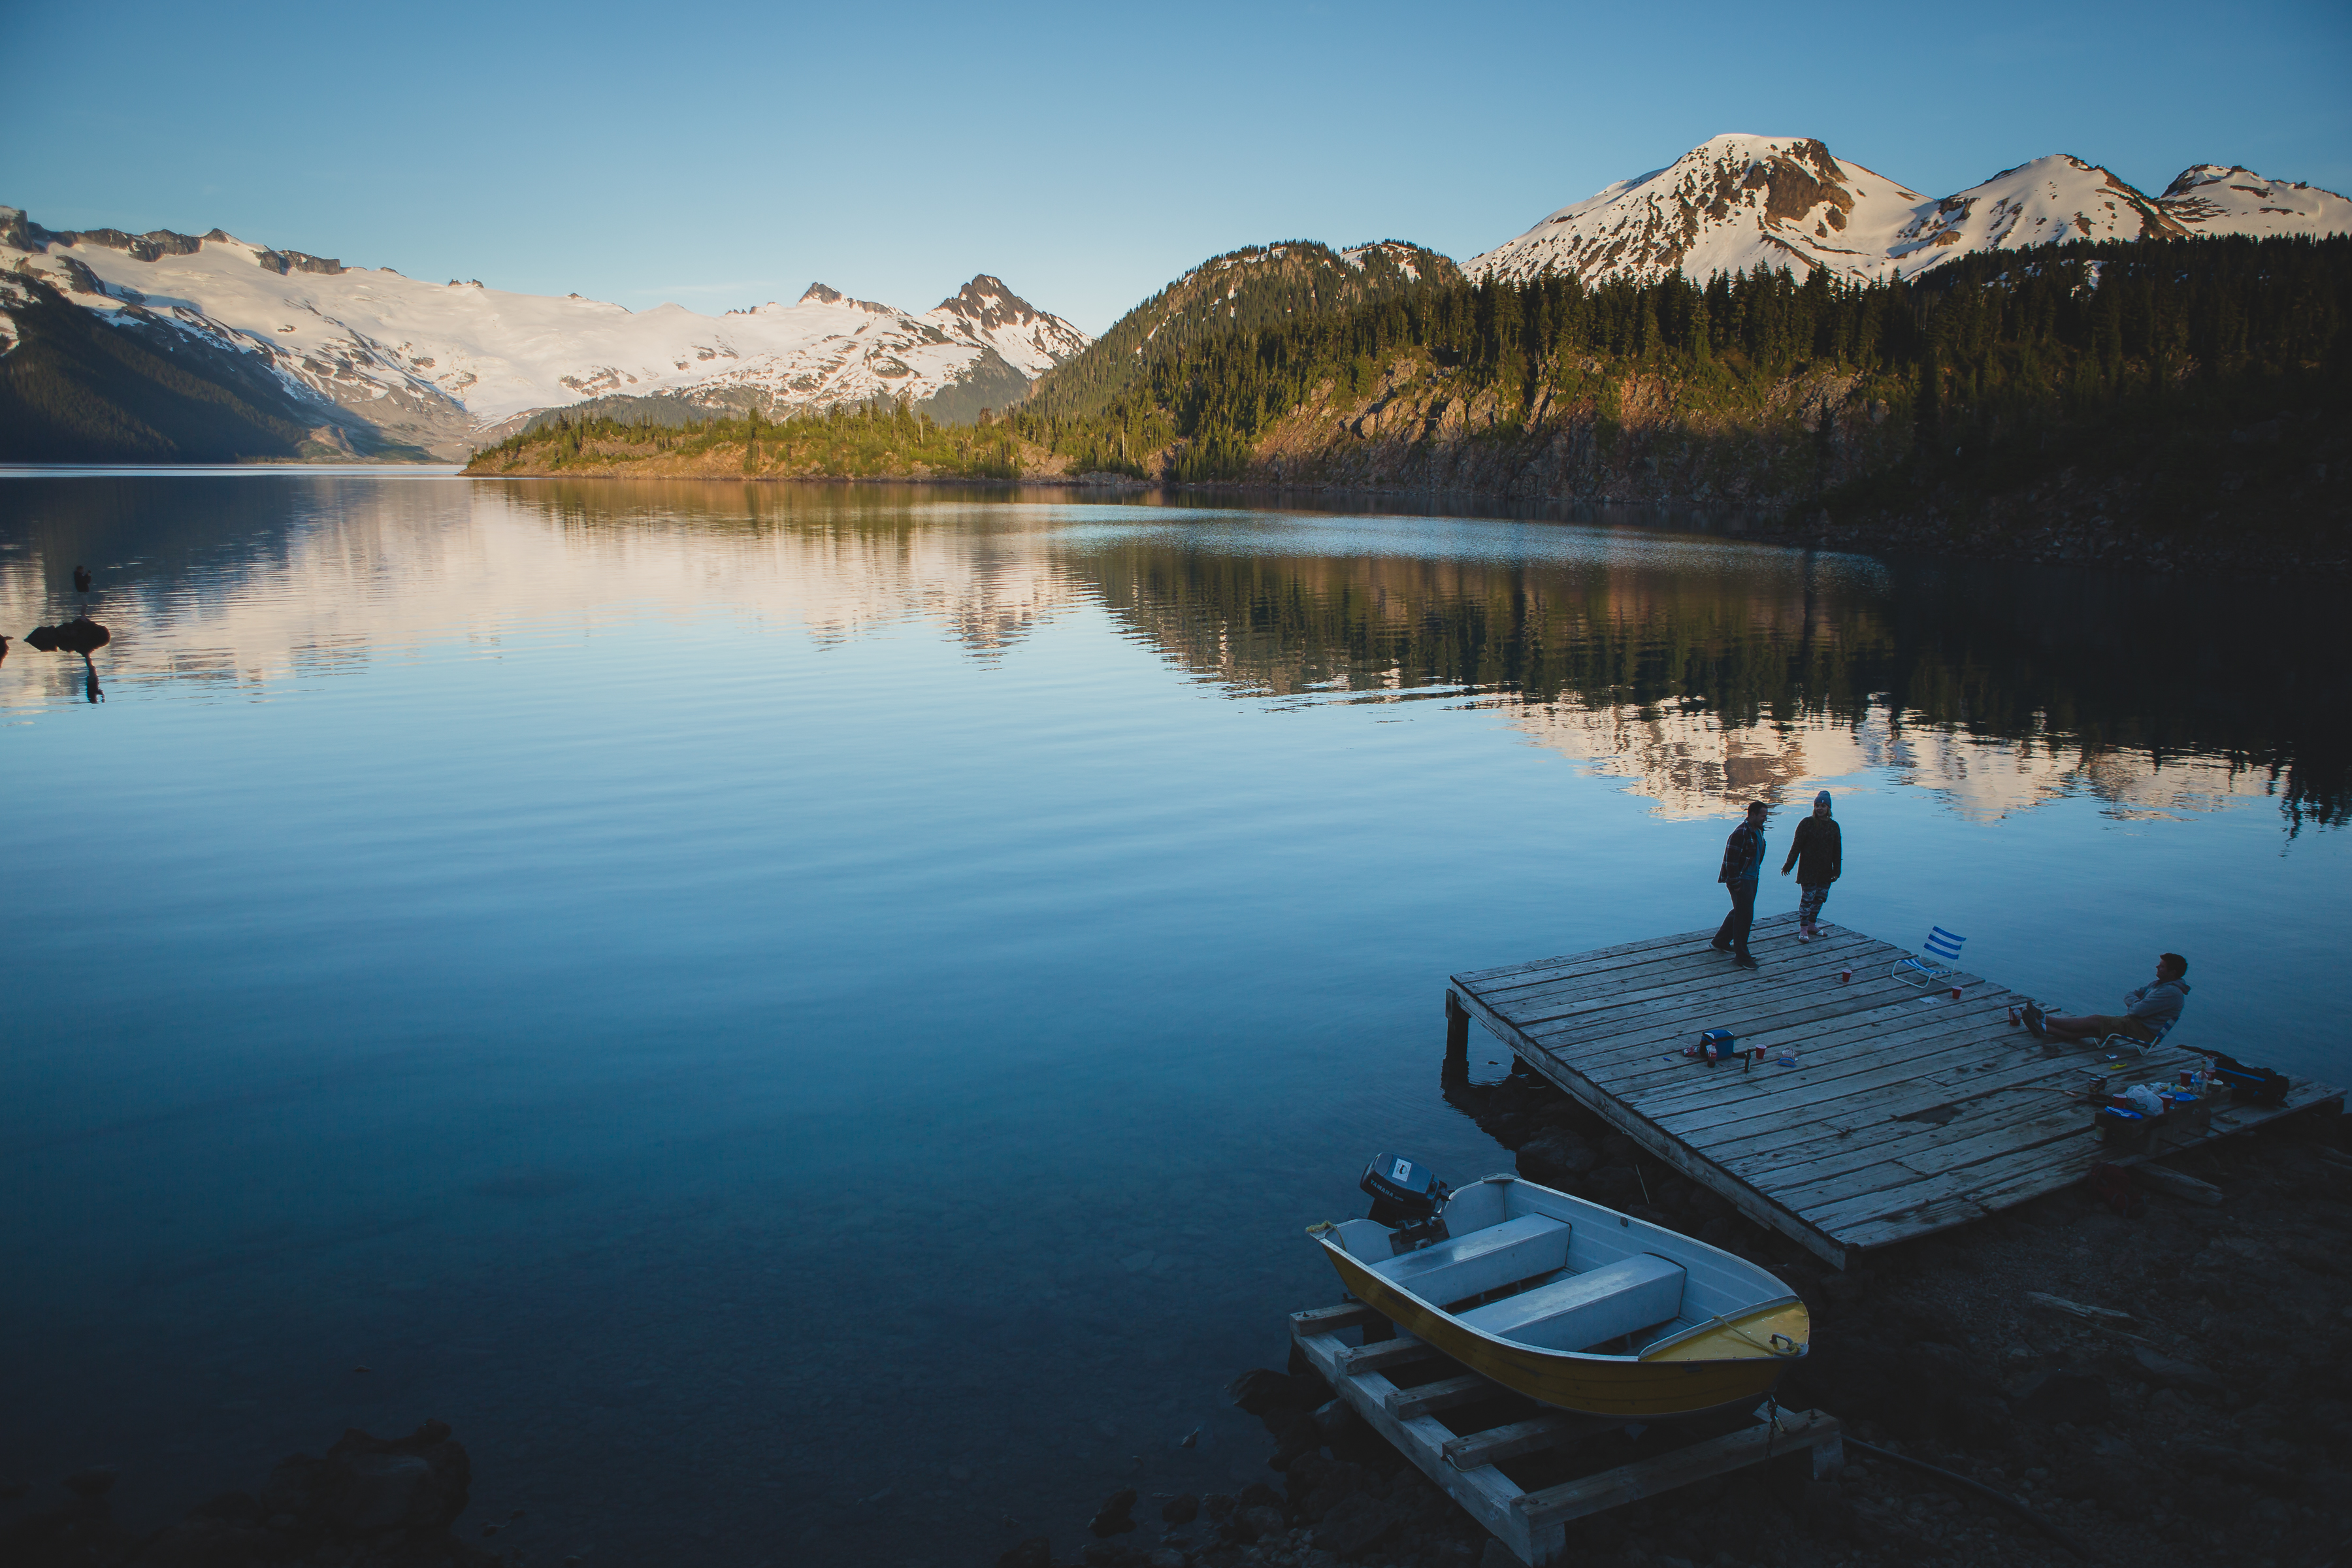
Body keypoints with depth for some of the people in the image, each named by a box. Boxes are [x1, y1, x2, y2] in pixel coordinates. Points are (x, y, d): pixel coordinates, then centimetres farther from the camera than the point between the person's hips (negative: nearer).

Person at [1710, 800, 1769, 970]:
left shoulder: (1758, 831, 10)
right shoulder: (1740, 833, -20)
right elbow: (1730, 859, -21)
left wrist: (1755, 875, 20)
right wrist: (1735, 883, -20)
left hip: (1752, 879, 10)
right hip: (1741, 880, -10)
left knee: (1739, 913, 19)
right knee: (1745, 916, -9)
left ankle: (1720, 942, 35)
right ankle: (1742, 957, -3)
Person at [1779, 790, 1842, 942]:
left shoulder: (1833, 826, 7)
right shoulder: (1807, 823, -5)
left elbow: (1837, 850, 13)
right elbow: (1796, 845, -5)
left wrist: (1837, 871, 10)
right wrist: (1788, 865, -7)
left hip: (1825, 871, 5)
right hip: (1808, 869, -5)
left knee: (1820, 898, 10)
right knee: (1808, 898, -7)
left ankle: (1812, 925, 27)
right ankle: (1803, 930, 0)